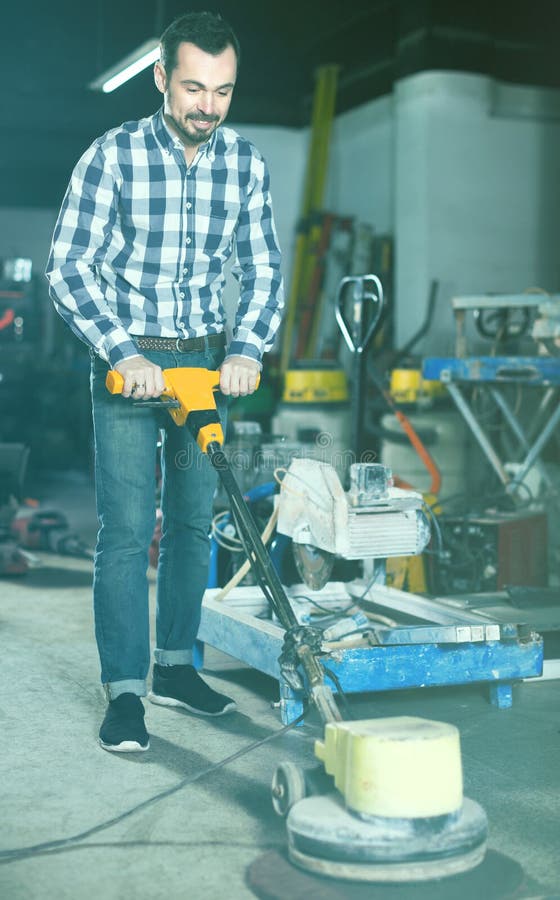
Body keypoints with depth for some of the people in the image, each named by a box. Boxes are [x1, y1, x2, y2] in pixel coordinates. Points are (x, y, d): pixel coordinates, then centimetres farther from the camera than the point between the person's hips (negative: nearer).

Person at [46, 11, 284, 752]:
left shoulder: (246, 163, 2)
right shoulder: (113, 155, -10)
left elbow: (263, 269, 5)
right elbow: (68, 267, -12)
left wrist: (247, 349, -11)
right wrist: (124, 354, -23)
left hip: (207, 362, 4)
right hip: (128, 359, -4)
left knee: (193, 519, 10)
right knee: (127, 528, -6)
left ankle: (175, 666, 24)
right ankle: (125, 692, 2)